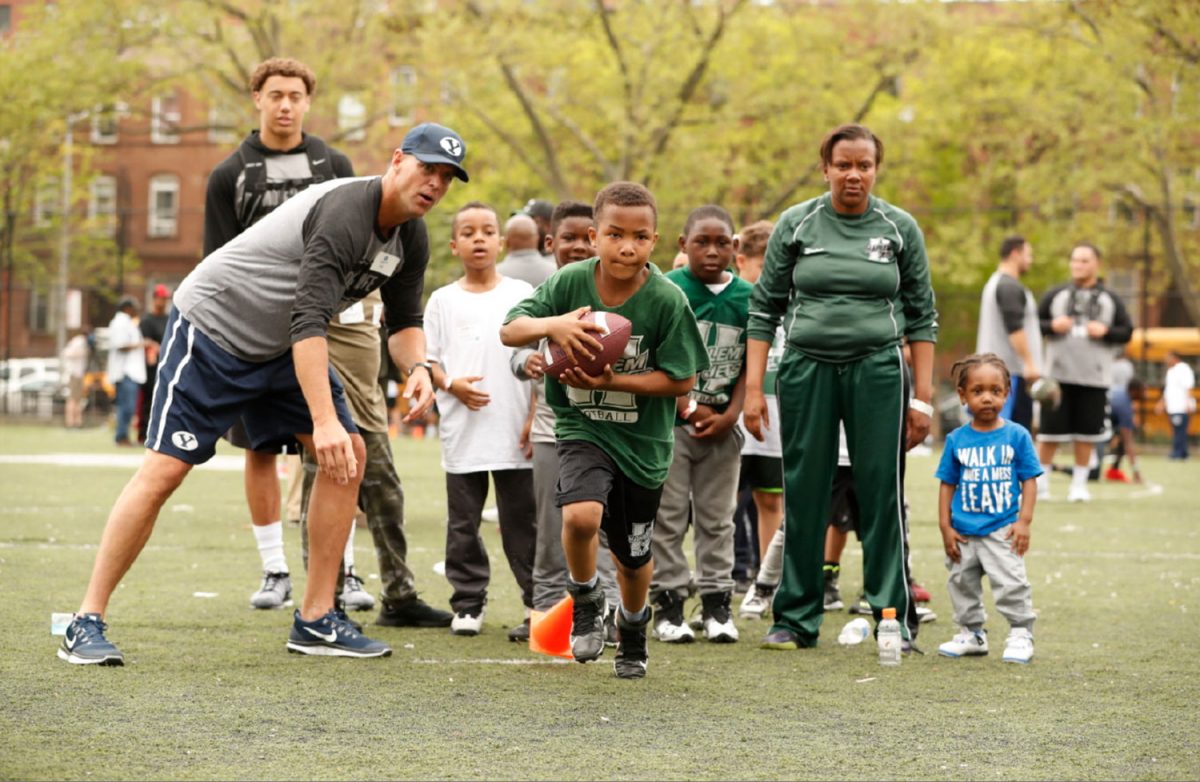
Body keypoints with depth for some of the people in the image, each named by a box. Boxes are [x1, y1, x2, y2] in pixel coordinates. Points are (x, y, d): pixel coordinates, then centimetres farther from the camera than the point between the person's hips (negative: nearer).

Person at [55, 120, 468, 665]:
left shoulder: (411, 239, -1)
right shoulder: (344, 212, -30)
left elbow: (403, 320, 8)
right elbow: (308, 323, -37)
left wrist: (417, 366, -16)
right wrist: (323, 420, -44)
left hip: (281, 349, 9)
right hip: (211, 326, -9)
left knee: (350, 455, -4)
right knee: (164, 469, -13)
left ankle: (316, 621, 2)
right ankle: (87, 624, -7)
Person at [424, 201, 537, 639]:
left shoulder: (521, 294, 5)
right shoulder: (443, 301, 7)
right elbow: (429, 360, 7)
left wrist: (536, 419, -5)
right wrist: (453, 384, -12)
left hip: (515, 435, -1)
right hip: (462, 434, 1)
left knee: (522, 523, 2)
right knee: (463, 524, 5)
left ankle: (539, 603, 7)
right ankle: (468, 604, 15)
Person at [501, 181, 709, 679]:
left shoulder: (667, 300, -15)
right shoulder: (570, 282, -10)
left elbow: (681, 380, -13)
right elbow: (509, 331, -9)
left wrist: (611, 382, -23)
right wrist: (552, 325, -30)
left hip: (643, 439, 0)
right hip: (583, 428, 0)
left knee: (633, 556, 14)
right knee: (581, 515, -29)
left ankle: (632, 627, 47)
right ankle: (585, 600, 3)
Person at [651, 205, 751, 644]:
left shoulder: (746, 297, 2)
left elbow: (749, 364, 5)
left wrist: (730, 415, -6)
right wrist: (689, 410, -13)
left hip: (721, 424, 3)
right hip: (670, 419, -3)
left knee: (717, 518, 10)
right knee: (668, 516, 1)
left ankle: (717, 604, 16)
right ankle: (668, 603, 8)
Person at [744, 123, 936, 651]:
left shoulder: (899, 228, 4)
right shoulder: (796, 225, 3)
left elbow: (921, 315, 7)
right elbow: (765, 307, 6)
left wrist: (922, 395, 1)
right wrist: (753, 386, -1)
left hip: (877, 369, -1)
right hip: (807, 369, 1)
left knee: (881, 491, -3)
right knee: (803, 494, 4)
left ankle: (896, 617, 5)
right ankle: (796, 618, 13)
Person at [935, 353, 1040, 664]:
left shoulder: (1017, 436, -4)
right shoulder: (957, 440, 2)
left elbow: (1029, 480, -2)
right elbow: (948, 484, 6)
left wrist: (1024, 521, -9)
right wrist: (945, 527, 0)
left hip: (1002, 530, -3)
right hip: (963, 532, 3)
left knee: (1011, 584, -9)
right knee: (962, 583, 13)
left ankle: (1021, 635, 2)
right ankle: (971, 633, 28)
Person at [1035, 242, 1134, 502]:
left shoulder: (1110, 300, 10)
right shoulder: (1055, 295, 8)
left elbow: (1127, 332, 8)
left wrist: (1105, 331, -10)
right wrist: (1052, 326, -11)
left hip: (1094, 377, 1)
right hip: (1058, 374, -1)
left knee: (1086, 432, 2)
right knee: (1050, 431, -1)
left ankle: (1079, 484, 13)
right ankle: (1040, 482, 12)